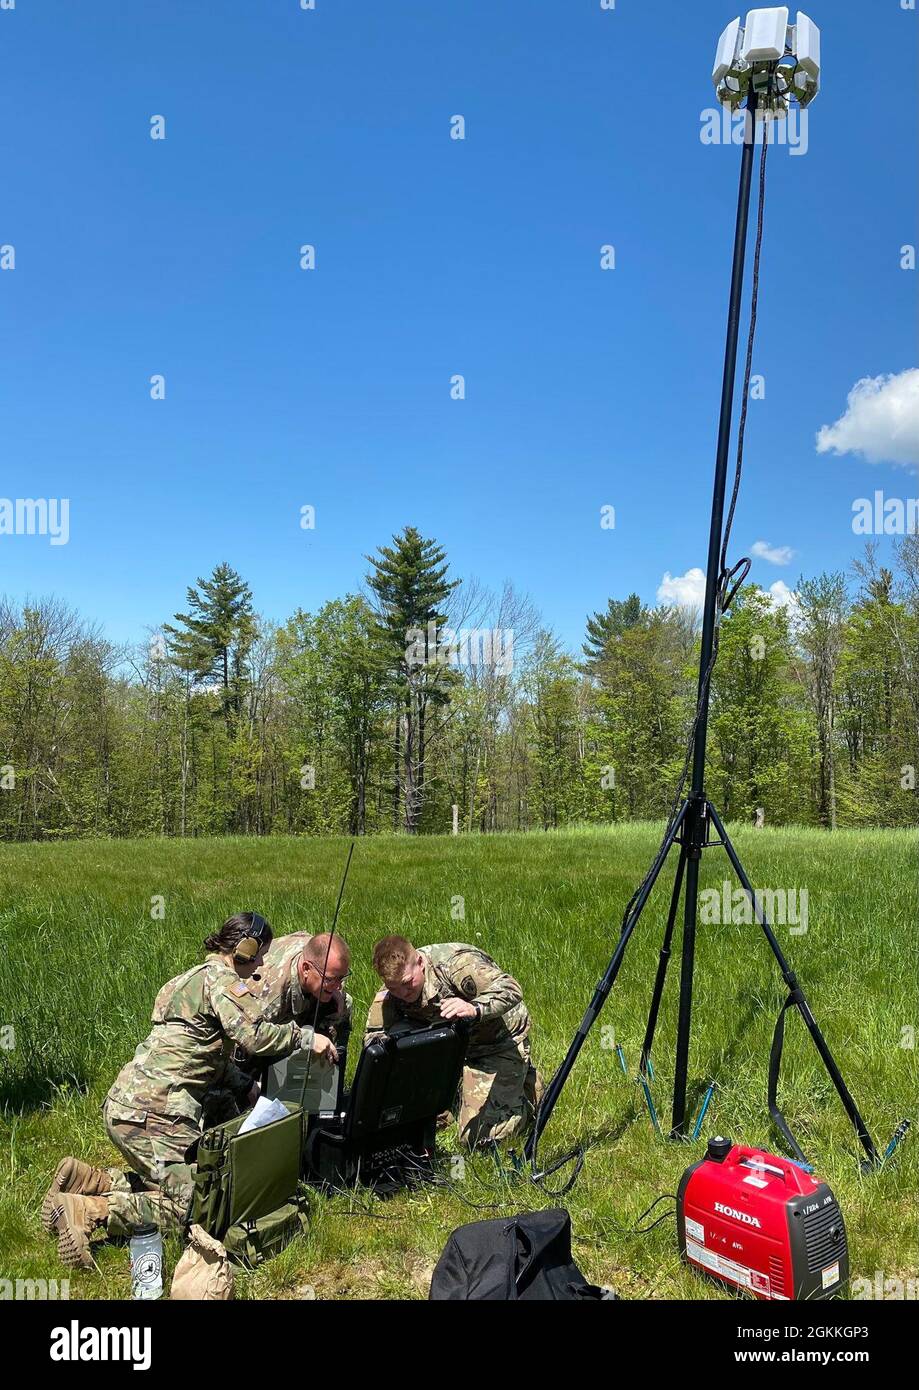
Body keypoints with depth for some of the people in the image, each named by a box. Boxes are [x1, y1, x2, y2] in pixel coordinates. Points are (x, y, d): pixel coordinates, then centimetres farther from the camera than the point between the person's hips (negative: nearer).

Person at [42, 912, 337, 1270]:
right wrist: (306, 1037, -11)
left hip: (127, 1104, 10)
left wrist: (245, 1086, 13)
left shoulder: (198, 976, 20)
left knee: (168, 1183, 15)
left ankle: (84, 1180, 11)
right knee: (190, 1204, -8)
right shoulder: (221, 980, -12)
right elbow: (255, 1036, -25)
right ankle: (90, 1211, -11)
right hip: (152, 1112, -10)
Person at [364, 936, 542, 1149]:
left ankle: (529, 1087, 14)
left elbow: (511, 989, -40)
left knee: (479, 1138, -12)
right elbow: (373, 1036, -11)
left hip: (498, 1041, -6)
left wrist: (475, 1009, -58)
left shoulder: (456, 962, -32)